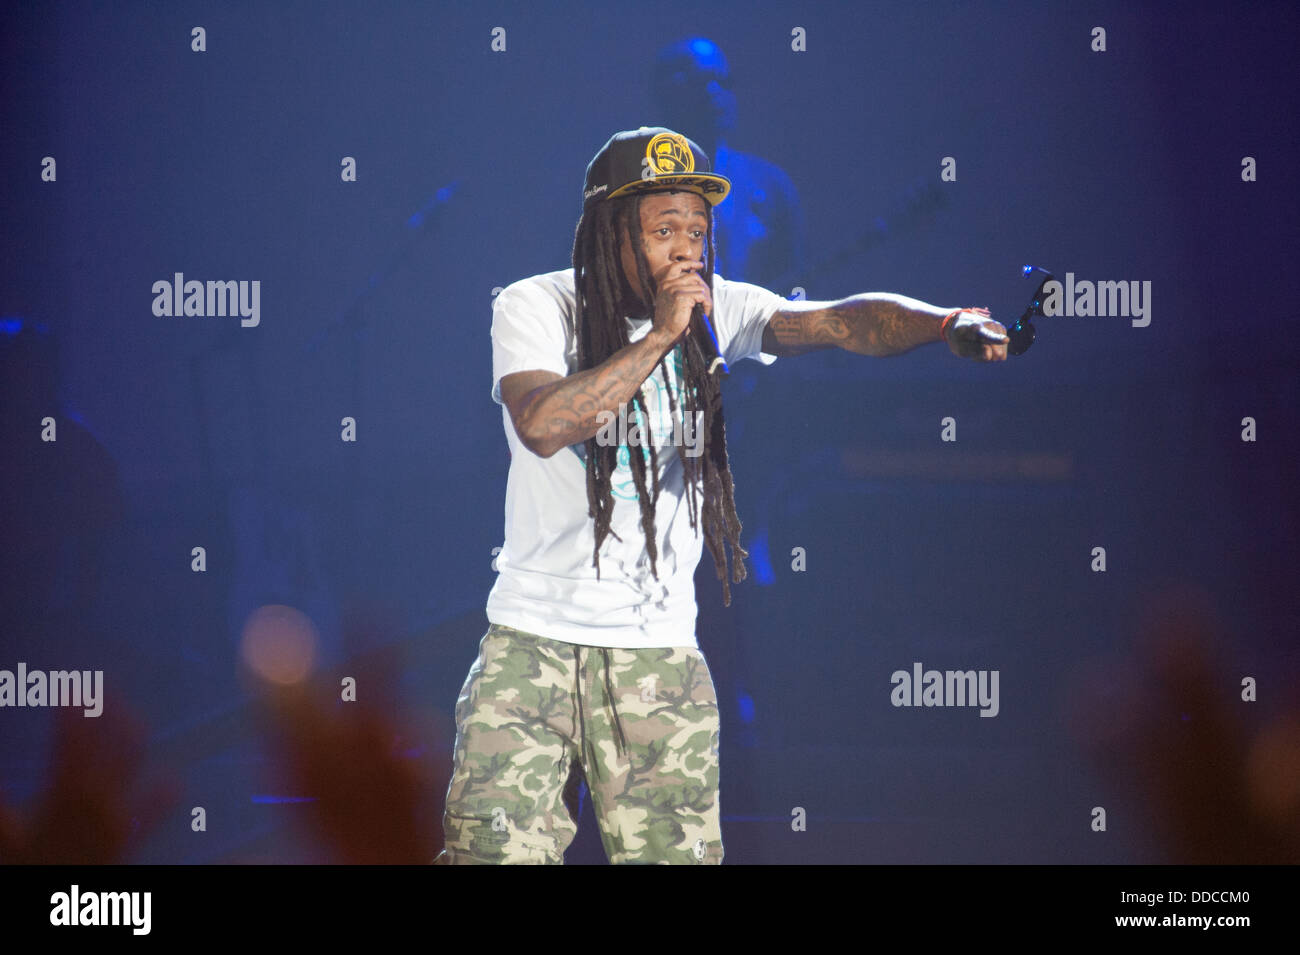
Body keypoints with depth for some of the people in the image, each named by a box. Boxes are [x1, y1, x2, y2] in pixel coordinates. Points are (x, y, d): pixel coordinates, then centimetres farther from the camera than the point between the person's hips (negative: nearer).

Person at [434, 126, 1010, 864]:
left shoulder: (716, 312, 3)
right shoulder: (533, 308, -4)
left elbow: (840, 322, -12)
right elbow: (541, 425, -23)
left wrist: (948, 325, -30)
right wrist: (659, 335, -21)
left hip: (661, 657, 2)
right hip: (534, 645, -2)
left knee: (676, 852, -3)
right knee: (499, 850, -9)